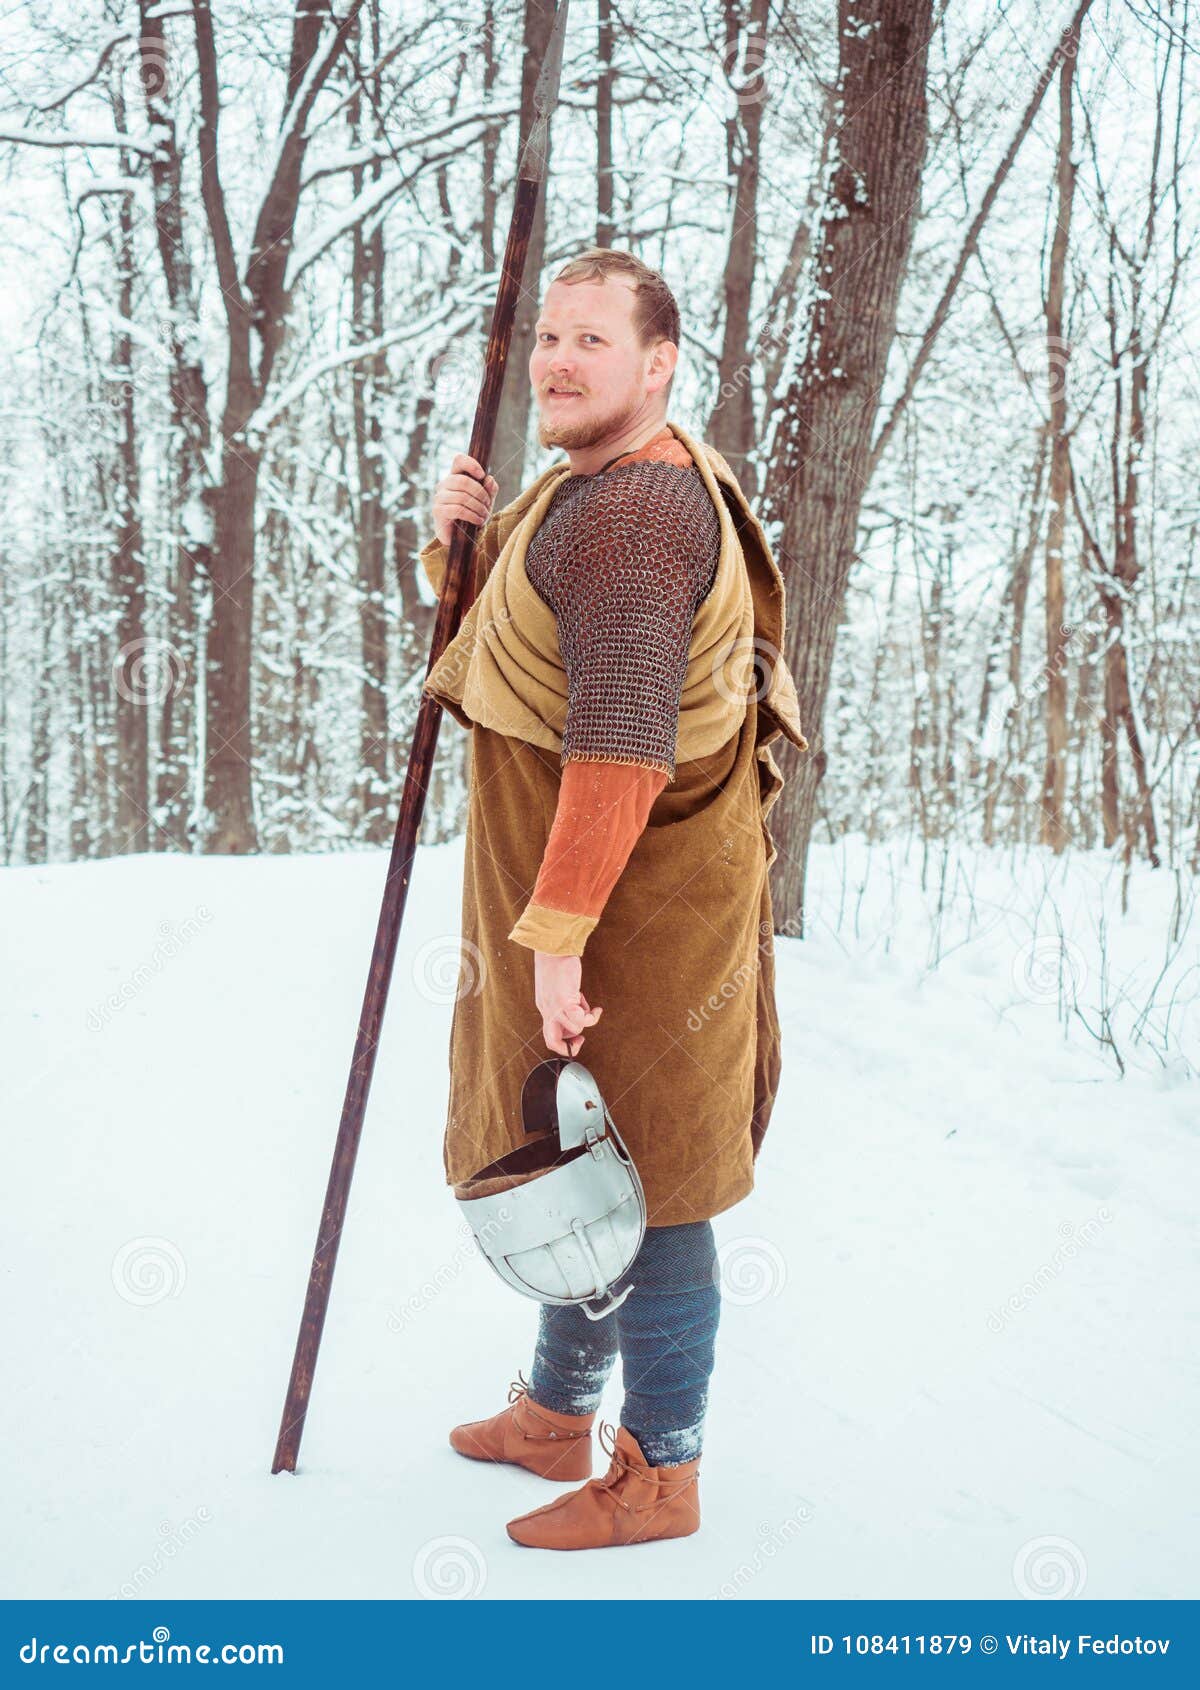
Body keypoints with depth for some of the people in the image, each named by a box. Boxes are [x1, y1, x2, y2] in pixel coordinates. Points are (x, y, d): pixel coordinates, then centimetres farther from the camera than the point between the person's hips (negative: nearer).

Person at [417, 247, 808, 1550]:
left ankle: (659, 1476, 18)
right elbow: (497, 629, 21)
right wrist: (462, 539, 1)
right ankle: (556, 1415, 39)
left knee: (640, 1184, 2)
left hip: (638, 904, -11)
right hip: (588, 892, 11)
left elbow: (620, 744, -30)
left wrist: (556, 935, -30)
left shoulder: (634, 513, -22)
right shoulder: (589, 485, 14)